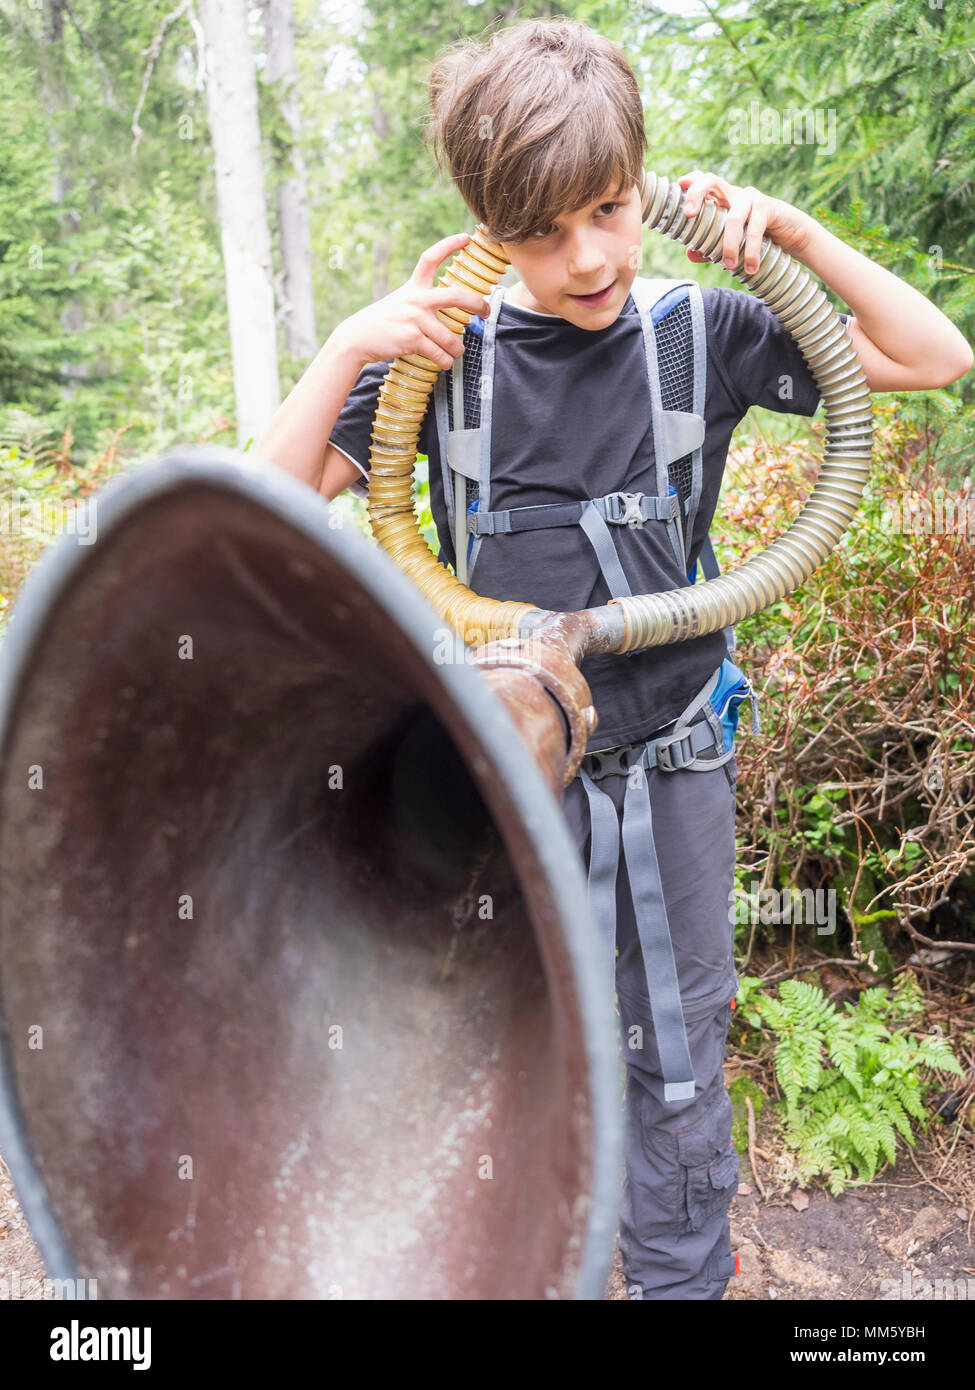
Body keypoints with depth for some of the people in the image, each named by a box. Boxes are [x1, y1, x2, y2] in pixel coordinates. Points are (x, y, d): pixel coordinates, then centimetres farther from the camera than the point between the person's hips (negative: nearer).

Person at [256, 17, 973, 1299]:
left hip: (670, 767, 0)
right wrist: (351, 348, -19)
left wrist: (790, 229, -11)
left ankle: (683, 1271, 42)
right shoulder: (448, 354, -6)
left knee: (680, 1059, 16)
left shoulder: (699, 334, -6)